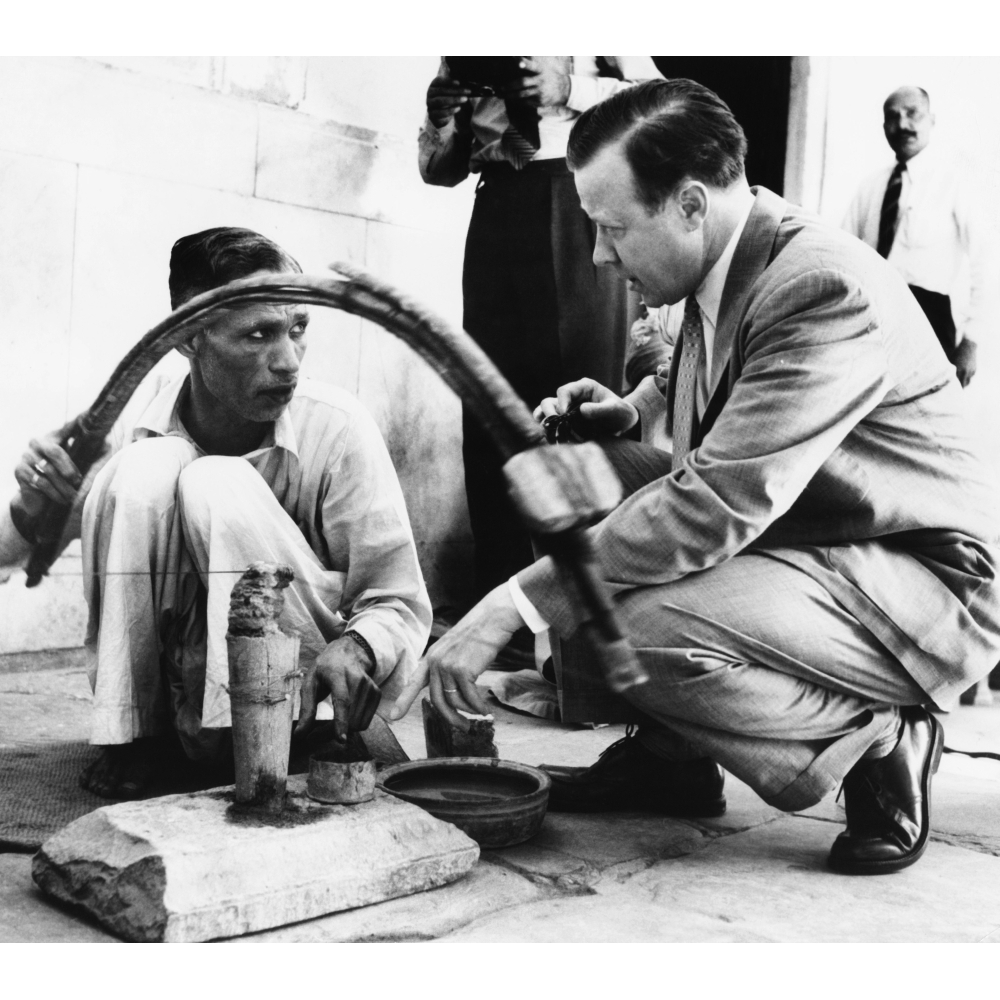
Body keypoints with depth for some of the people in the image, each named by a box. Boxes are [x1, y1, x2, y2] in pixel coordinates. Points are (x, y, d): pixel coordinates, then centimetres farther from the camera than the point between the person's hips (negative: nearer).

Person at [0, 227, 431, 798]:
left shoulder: (337, 427, -18)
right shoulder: (140, 412, -11)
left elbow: (400, 605, -14)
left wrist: (354, 649, -37)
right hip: (159, 678, 2)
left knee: (217, 485, -27)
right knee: (145, 467, -23)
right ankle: (137, 730, -10)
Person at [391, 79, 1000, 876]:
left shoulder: (825, 287, -26)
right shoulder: (725, 273, 1)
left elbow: (716, 505, -33)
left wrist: (515, 606, -32)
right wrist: (629, 413, -1)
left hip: (923, 585, -9)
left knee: (633, 630, -30)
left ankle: (874, 742, -5)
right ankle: (668, 753, 9)